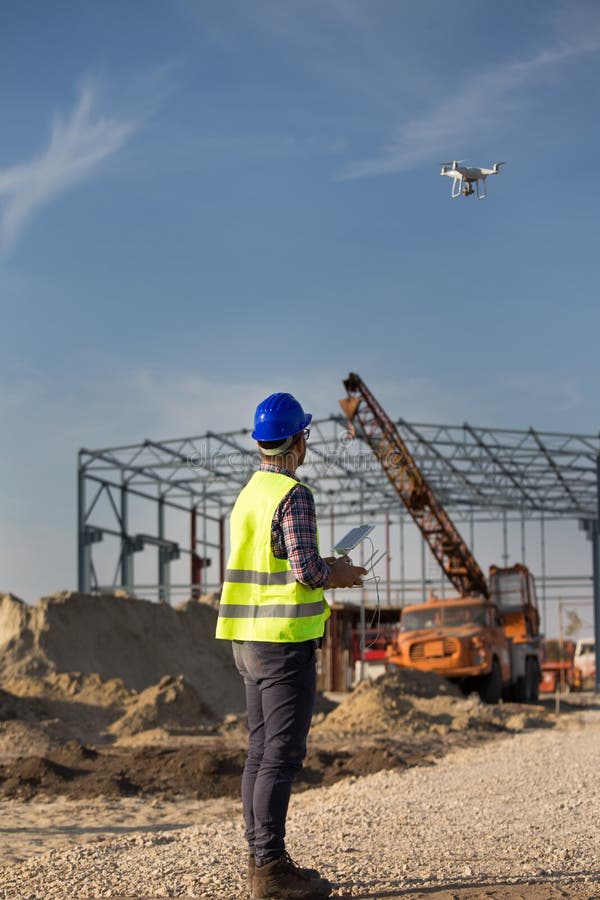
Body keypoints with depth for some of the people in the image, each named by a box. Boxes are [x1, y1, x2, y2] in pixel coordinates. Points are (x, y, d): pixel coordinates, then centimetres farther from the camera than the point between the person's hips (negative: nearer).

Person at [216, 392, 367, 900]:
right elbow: (306, 568, -21)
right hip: (285, 638, -9)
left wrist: (324, 572, 18)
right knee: (283, 754, -7)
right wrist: (338, 574, -1)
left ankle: (261, 859, 17)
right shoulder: (293, 495, -13)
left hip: (249, 638, 9)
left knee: (262, 751, 12)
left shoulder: (249, 493, 15)